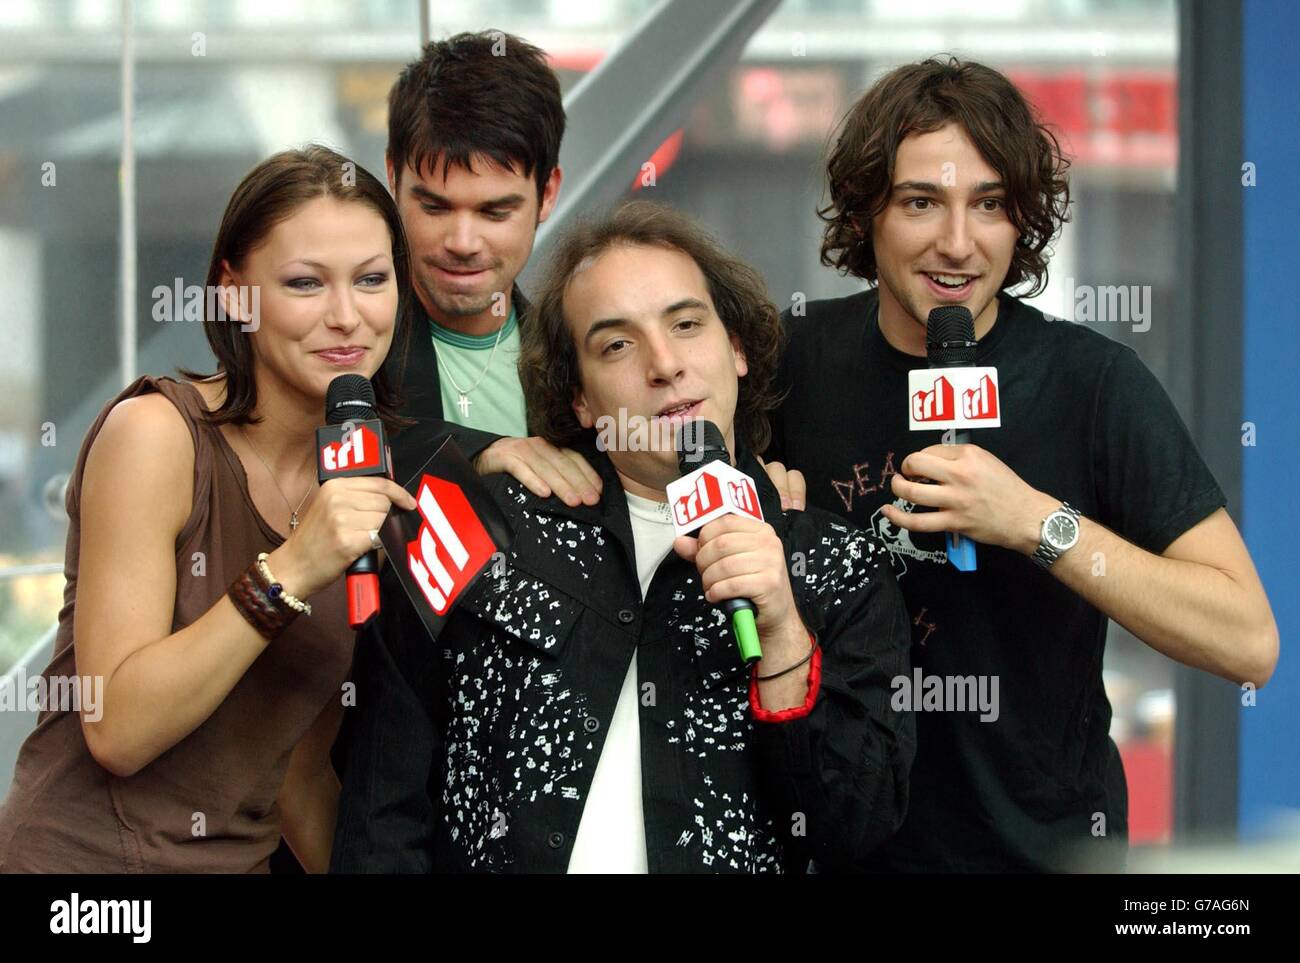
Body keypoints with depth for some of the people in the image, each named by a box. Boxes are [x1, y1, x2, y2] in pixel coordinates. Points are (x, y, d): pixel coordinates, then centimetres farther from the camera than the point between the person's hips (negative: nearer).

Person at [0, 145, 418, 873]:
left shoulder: (363, 490, 4)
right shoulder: (154, 433, -14)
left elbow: (301, 772, 9)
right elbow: (116, 732, -20)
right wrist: (287, 574, -25)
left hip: (241, 859, 6)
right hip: (85, 853, -6)